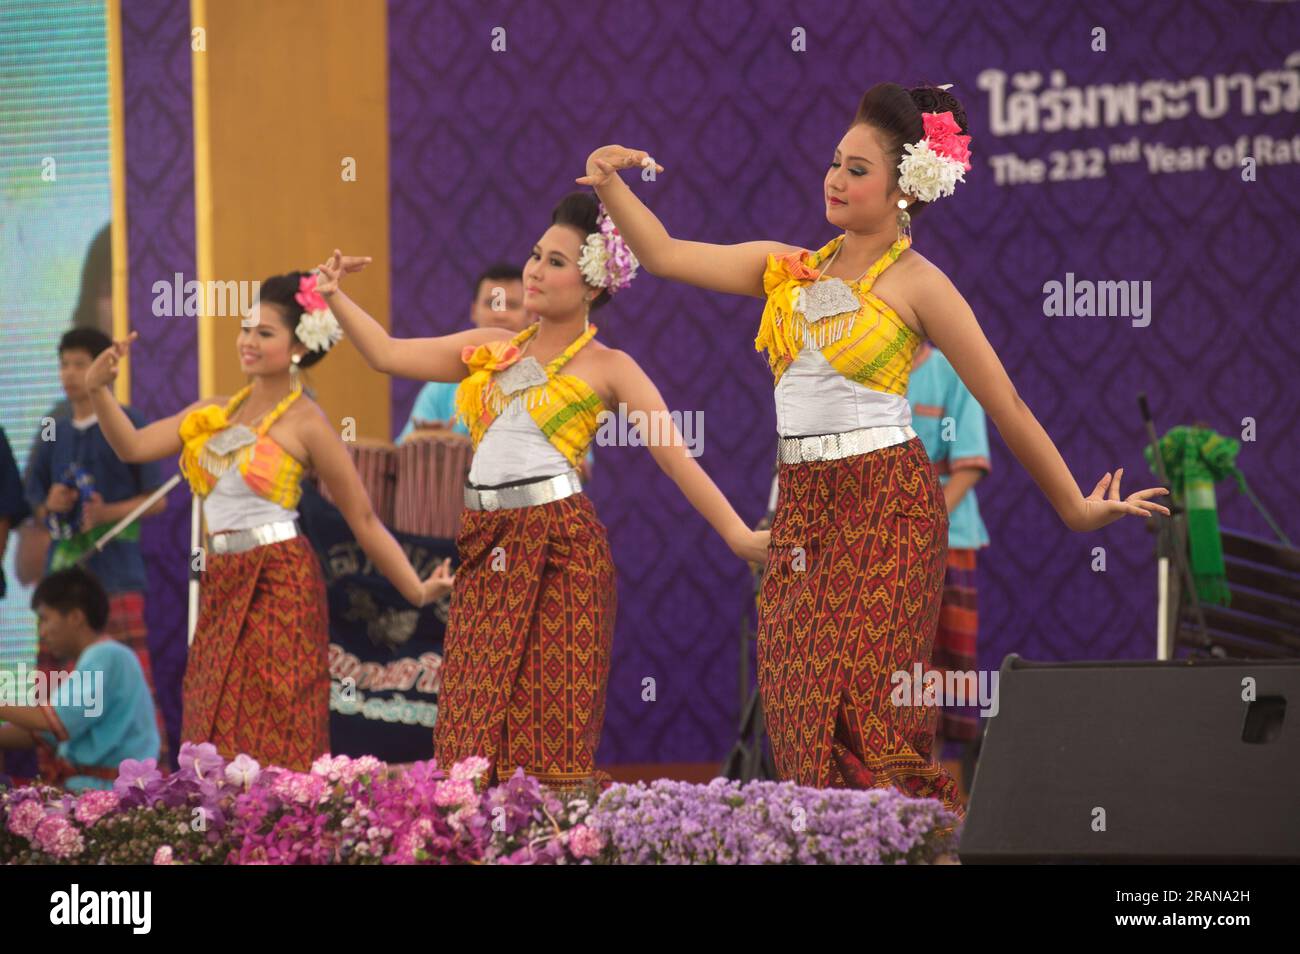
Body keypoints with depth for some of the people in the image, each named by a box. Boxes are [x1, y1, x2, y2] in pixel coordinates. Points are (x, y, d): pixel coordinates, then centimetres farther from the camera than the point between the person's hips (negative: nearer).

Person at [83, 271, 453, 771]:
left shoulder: (305, 423, -6)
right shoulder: (216, 412, 12)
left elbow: (363, 519, -4)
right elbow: (133, 446, 6)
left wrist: (417, 590, -7)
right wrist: (98, 390, -9)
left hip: (278, 584, -7)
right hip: (222, 582, 7)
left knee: (271, 738, -8)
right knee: (217, 735, 7)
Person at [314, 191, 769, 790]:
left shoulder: (608, 368, 3)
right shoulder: (493, 350, 16)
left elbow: (675, 456, -4)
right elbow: (388, 355, 19)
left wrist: (736, 533, -11)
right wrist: (335, 297, 8)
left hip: (558, 546, -5)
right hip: (488, 548, 5)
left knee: (554, 726, -8)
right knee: (476, 725, 1)